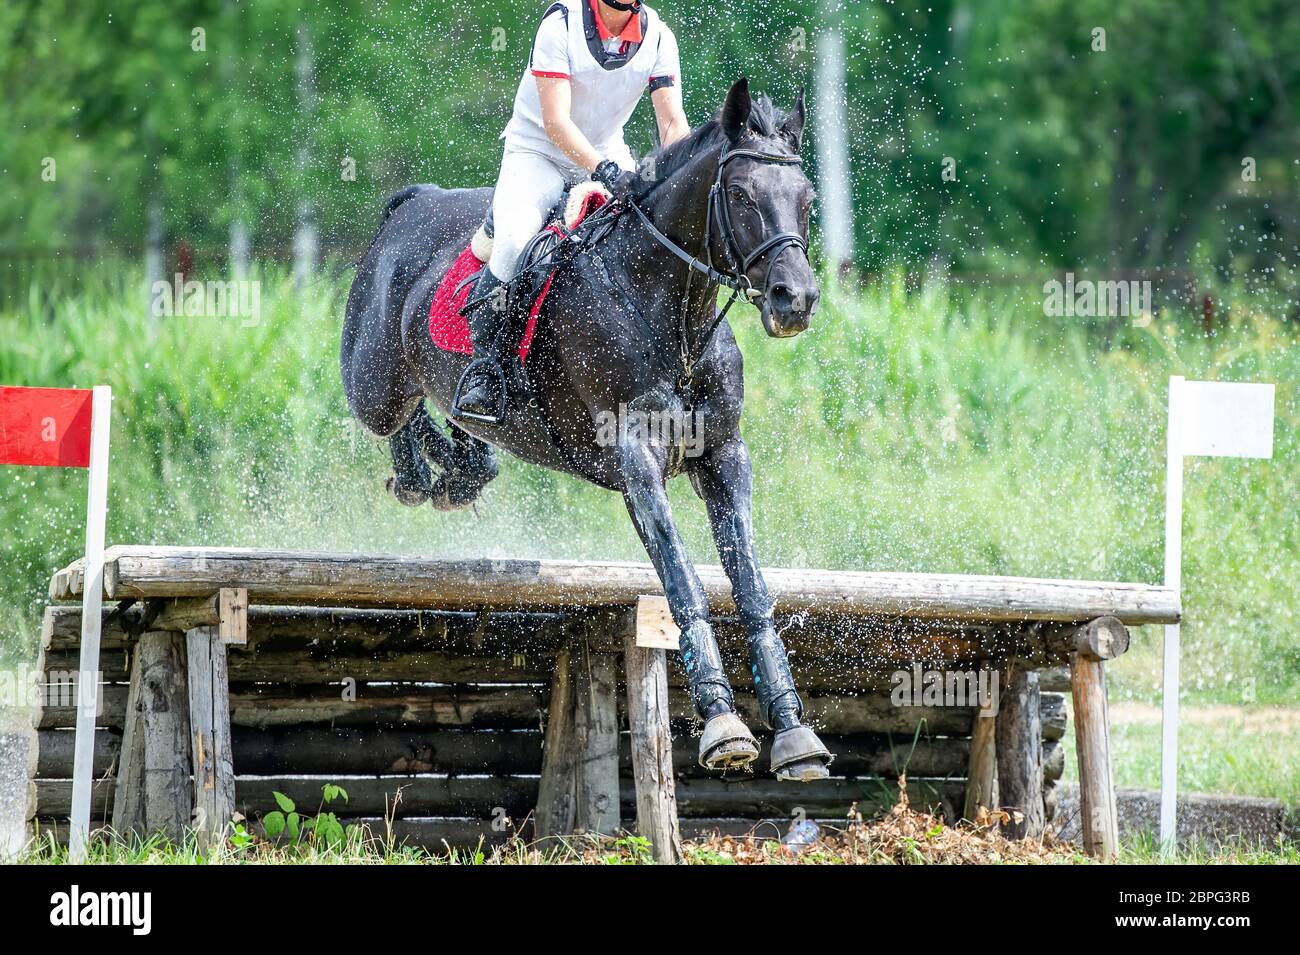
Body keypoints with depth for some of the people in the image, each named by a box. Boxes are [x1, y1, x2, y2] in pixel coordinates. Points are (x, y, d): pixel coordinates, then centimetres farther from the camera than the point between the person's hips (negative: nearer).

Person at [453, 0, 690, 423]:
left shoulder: (658, 37, -7)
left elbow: (673, 122, -10)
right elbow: (555, 120, -26)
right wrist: (603, 169, -40)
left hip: (607, 154, 5)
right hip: (536, 150, -4)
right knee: (514, 238, -31)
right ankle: (486, 361, -20)